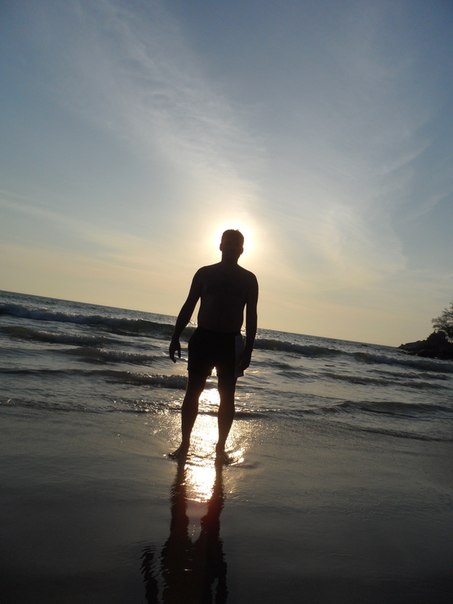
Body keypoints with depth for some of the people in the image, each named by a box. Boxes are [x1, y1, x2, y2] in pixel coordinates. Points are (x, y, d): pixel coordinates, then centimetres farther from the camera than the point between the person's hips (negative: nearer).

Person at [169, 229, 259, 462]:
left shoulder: (248, 279, 6)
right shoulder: (204, 273, 8)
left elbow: (251, 316, 3)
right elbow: (188, 306, 9)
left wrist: (248, 349, -5)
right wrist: (175, 337, 2)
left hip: (231, 342, 0)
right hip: (202, 338, 1)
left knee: (227, 396, 3)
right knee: (192, 391, 3)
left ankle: (220, 447, 16)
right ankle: (184, 444, 14)